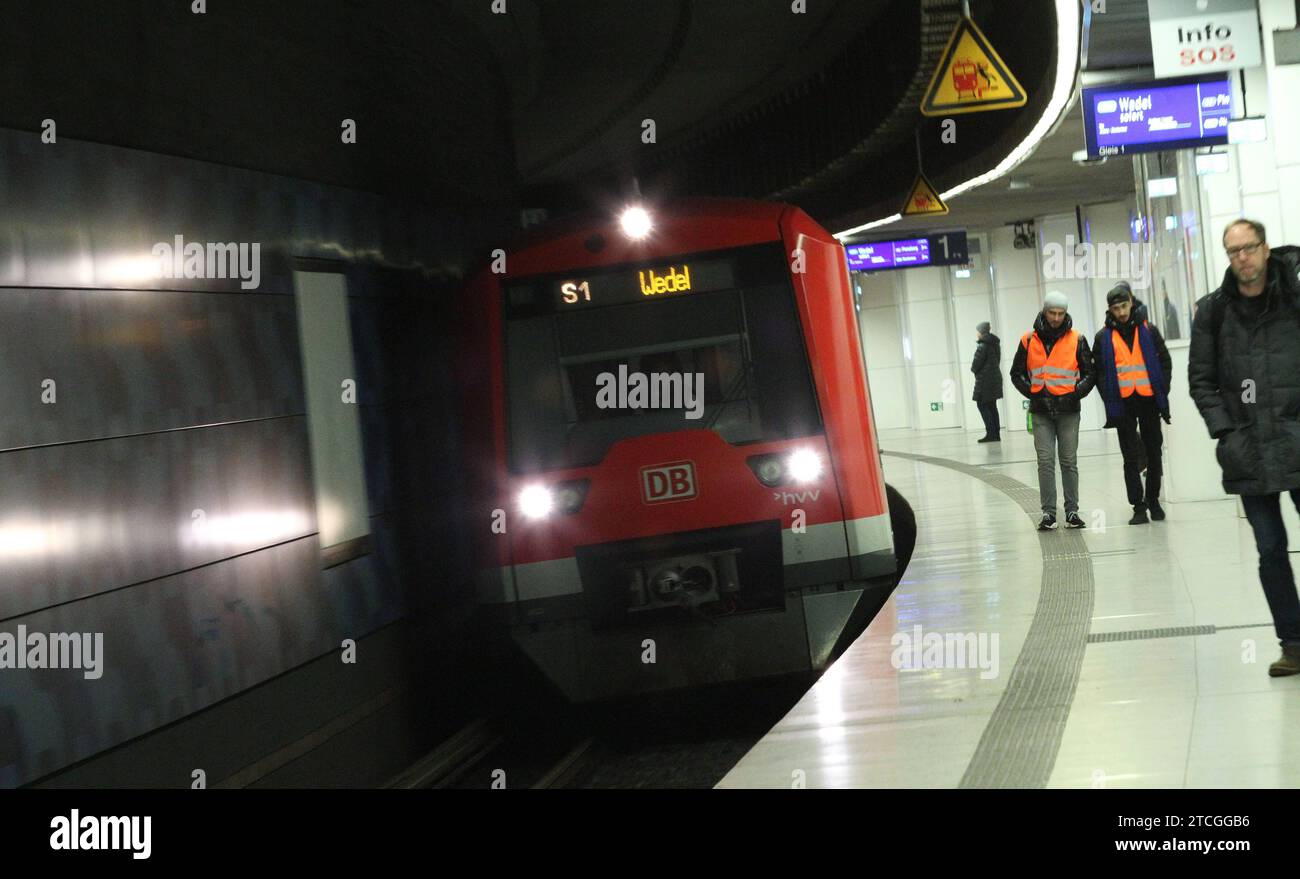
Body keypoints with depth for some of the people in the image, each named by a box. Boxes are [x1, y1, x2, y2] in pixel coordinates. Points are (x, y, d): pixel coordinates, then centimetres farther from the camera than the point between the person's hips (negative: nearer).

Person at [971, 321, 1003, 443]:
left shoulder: (983, 345, -16)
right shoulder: (995, 344, 12)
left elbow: (976, 364, -17)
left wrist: (974, 369, 6)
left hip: (985, 379, -9)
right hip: (996, 377, 9)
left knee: (982, 405, -4)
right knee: (992, 406, 13)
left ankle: (991, 434, -9)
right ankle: (996, 434, 13)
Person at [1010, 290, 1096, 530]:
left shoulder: (1076, 339, 2)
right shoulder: (1029, 340, 4)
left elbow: (1090, 373, 8)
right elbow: (1017, 373, 12)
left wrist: (1077, 393, -5)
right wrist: (1032, 392, -1)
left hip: (1068, 410, 0)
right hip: (1042, 411, 0)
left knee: (1069, 462, 3)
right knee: (1045, 461, -4)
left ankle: (1072, 511, 9)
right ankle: (1048, 513, -1)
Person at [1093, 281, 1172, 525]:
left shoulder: (1149, 331, 5)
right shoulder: (1104, 337, 4)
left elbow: (1165, 361, 7)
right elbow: (1099, 372, 5)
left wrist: (1162, 391, -2)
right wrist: (1110, 399, -5)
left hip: (1149, 400, 1)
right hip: (1123, 403, -1)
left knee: (1153, 453, 8)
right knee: (1131, 458, -1)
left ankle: (1153, 500, 20)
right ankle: (1138, 507, 1)